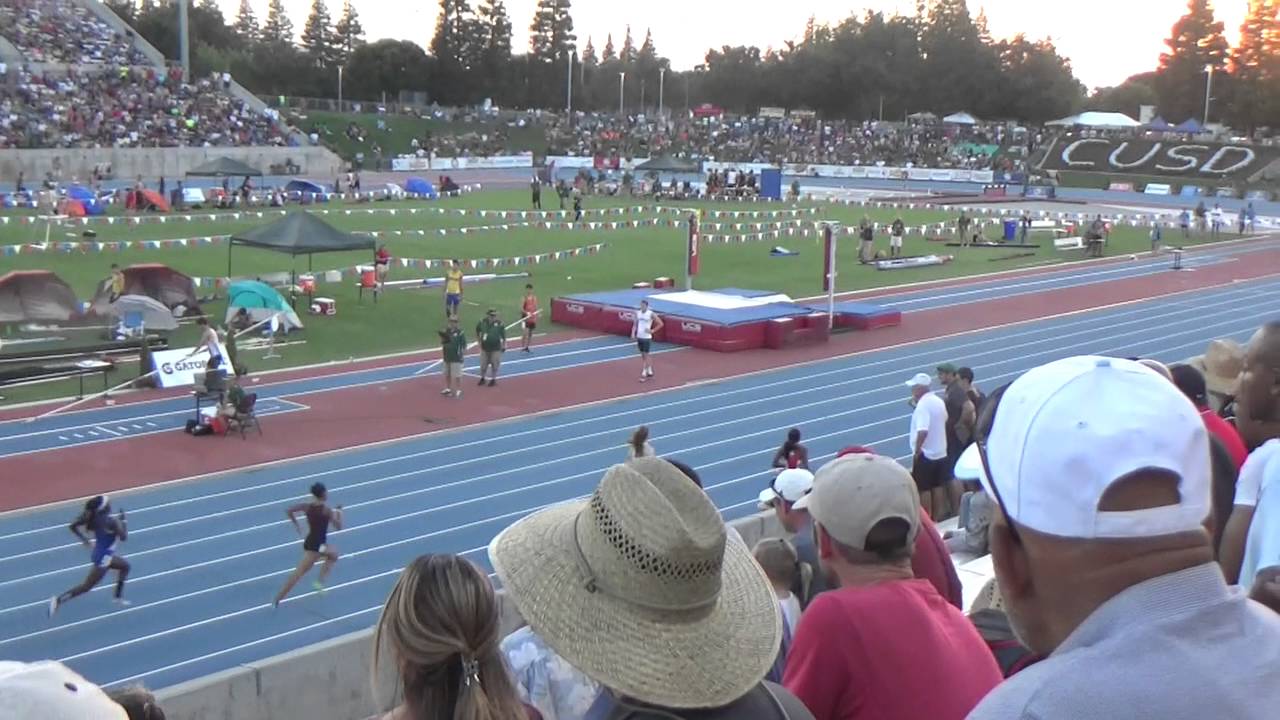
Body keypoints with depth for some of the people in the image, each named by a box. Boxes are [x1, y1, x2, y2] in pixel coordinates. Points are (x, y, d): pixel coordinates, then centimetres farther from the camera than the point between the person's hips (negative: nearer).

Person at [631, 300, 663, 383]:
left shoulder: (651, 314, -10)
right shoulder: (637, 313, 5)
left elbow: (660, 323, -6)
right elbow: (635, 324, 11)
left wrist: (653, 331, -11)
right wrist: (633, 333, 0)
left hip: (647, 338, -6)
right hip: (639, 337, 6)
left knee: (645, 355, -6)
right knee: (643, 356, 12)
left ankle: (644, 374, -4)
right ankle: (649, 371, 24)